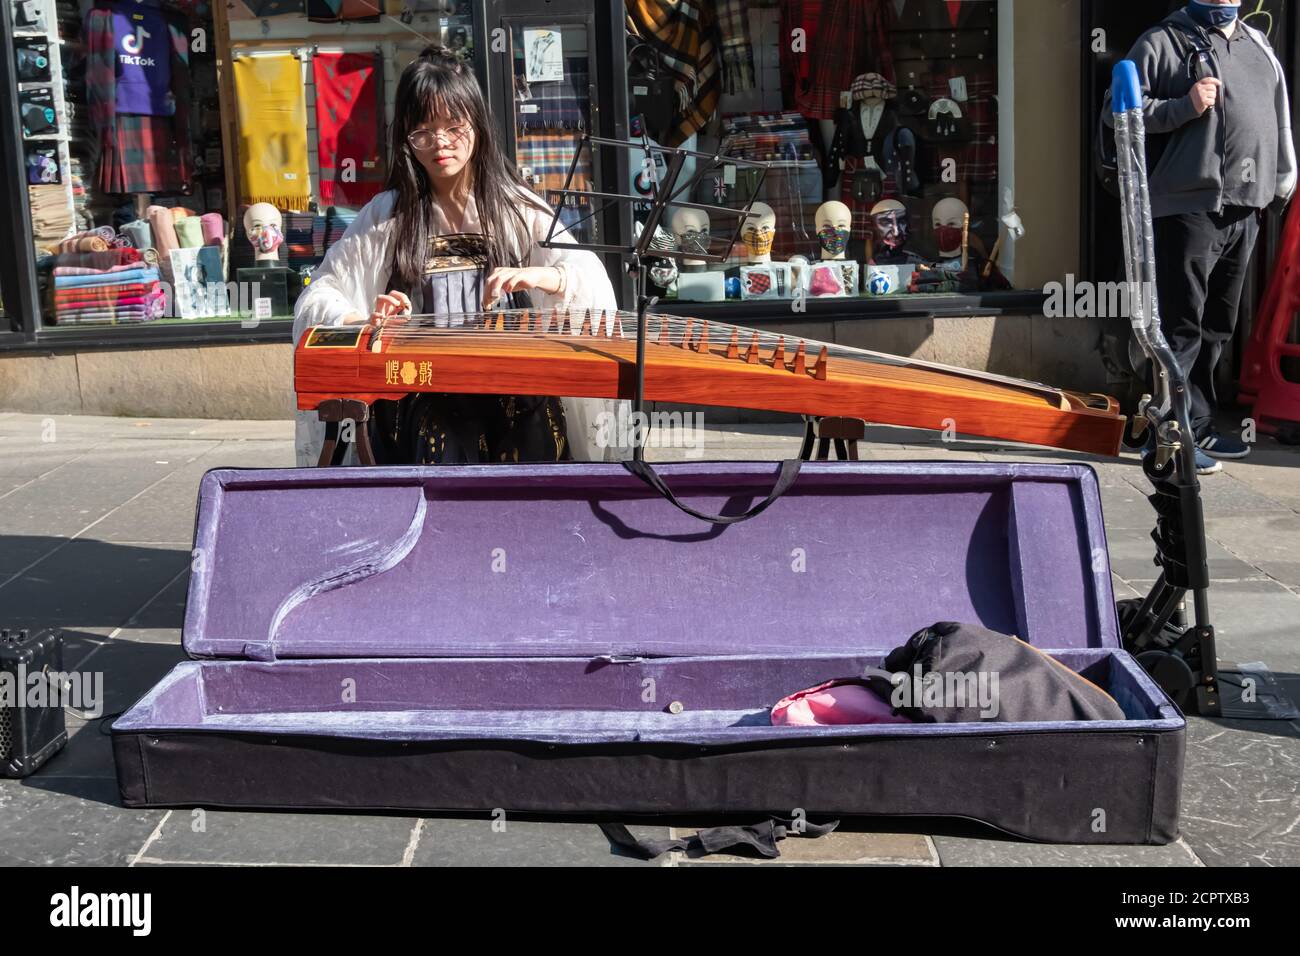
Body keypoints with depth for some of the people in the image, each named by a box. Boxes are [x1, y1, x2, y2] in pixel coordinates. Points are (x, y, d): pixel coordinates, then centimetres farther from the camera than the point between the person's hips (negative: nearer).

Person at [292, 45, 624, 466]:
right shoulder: (386, 215, 10)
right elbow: (315, 299, 4)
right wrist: (366, 320, -17)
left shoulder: (517, 207, 9)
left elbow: (592, 280, -3)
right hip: (420, 398, -1)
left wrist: (540, 275, -25)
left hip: (516, 389, 1)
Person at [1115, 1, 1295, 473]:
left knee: (1217, 327, 13)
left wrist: (1283, 178, 17)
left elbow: (1279, 116, 25)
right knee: (1180, 327, -7)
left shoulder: (1257, 42, 20)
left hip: (1244, 210, 7)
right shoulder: (1163, 42, -1)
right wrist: (1184, 107, -18)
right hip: (1189, 208, -7)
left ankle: (1199, 427, 23)